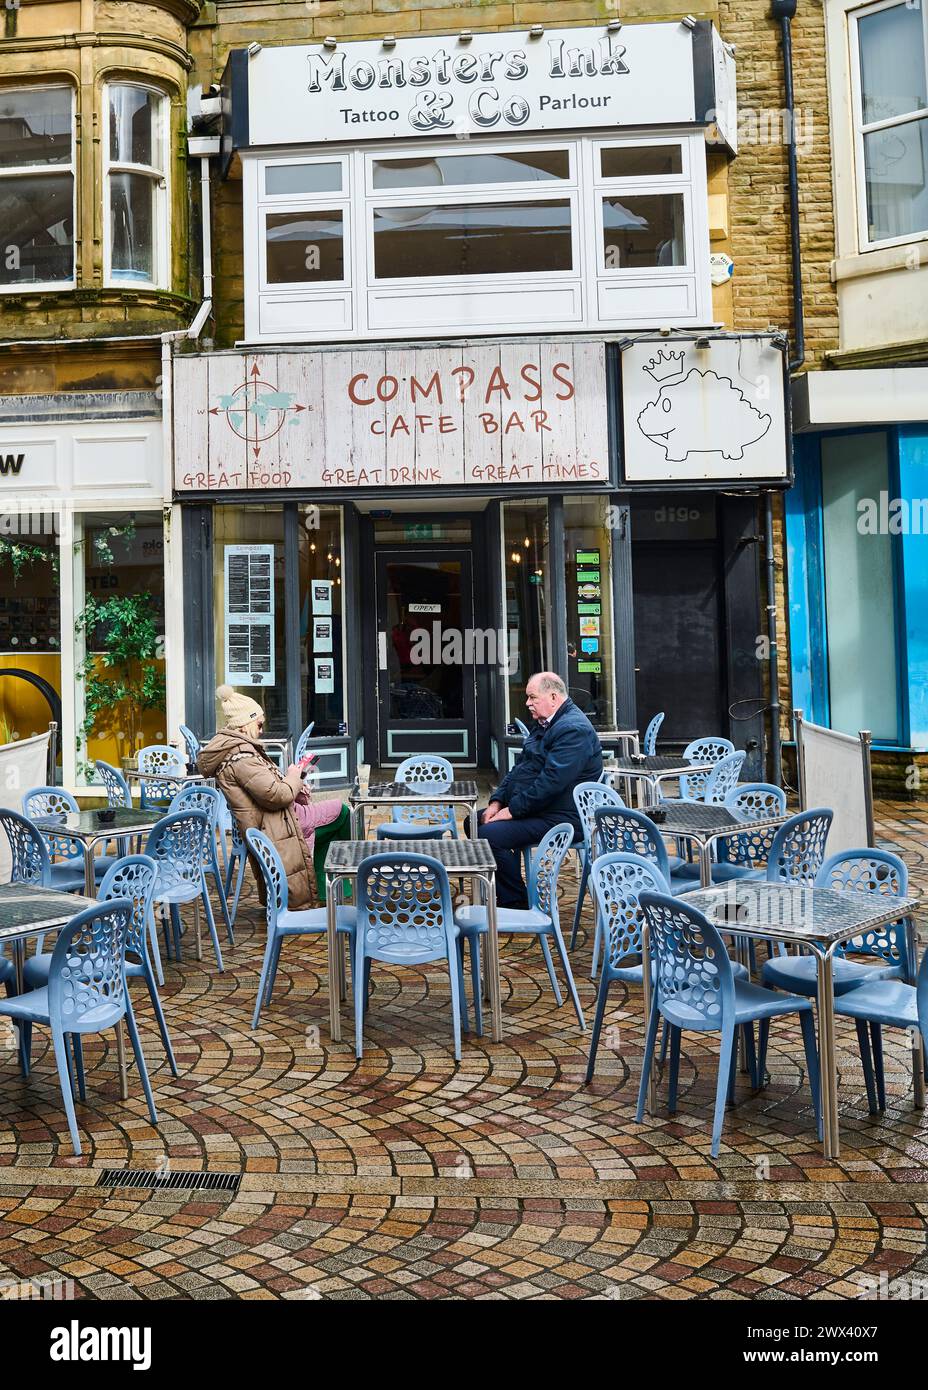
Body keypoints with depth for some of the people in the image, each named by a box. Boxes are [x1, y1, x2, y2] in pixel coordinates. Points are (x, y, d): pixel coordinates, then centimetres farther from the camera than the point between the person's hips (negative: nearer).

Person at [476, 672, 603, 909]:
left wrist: (513, 810, -20)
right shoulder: (545, 723, 15)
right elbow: (520, 767, 18)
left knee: (487, 835, -24)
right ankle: (501, 894, 17)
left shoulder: (573, 729, -20)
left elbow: (551, 782, -26)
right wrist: (497, 801, 6)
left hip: (558, 817, -11)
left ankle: (516, 904, -8)